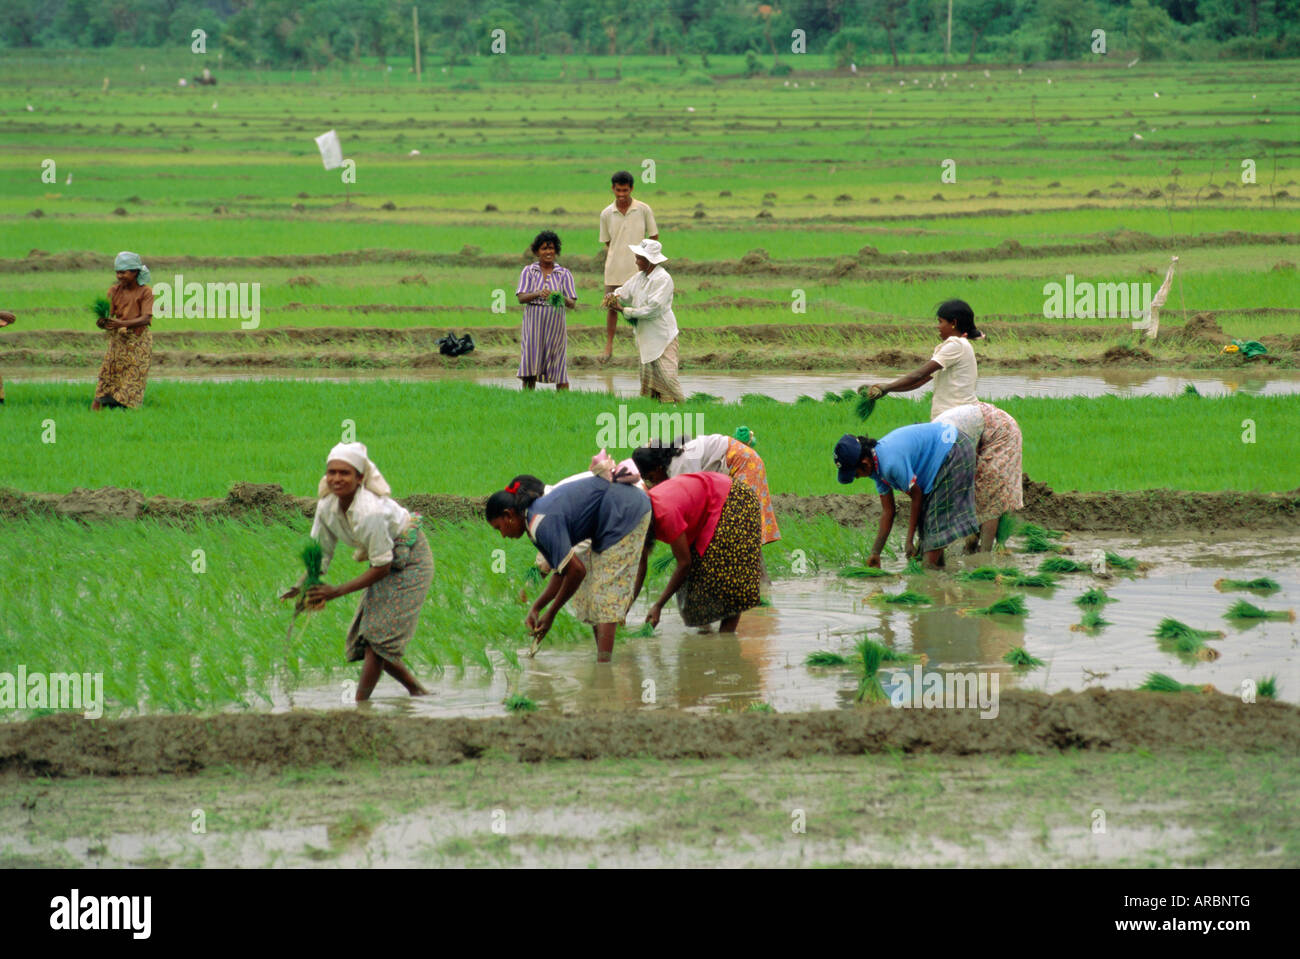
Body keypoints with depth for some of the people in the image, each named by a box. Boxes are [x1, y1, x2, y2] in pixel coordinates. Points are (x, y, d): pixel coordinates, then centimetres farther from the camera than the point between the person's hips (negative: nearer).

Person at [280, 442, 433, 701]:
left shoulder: (370, 511, -34)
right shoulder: (327, 506, -12)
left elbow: (382, 567, -27)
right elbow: (320, 554, -1)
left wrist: (338, 592, -28)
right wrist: (304, 586, -19)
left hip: (410, 560, -8)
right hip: (386, 565, 8)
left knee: (378, 635, -14)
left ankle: (360, 704, -14)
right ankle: (417, 691, 19)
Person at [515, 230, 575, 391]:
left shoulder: (564, 274, 7)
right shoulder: (529, 271, 7)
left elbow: (572, 304, 1)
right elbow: (521, 297, -4)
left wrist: (562, 299, -23)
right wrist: (538, 294, -24)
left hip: (556, 324, 0)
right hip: (533, 323, 0)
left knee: (558, 364, -2)